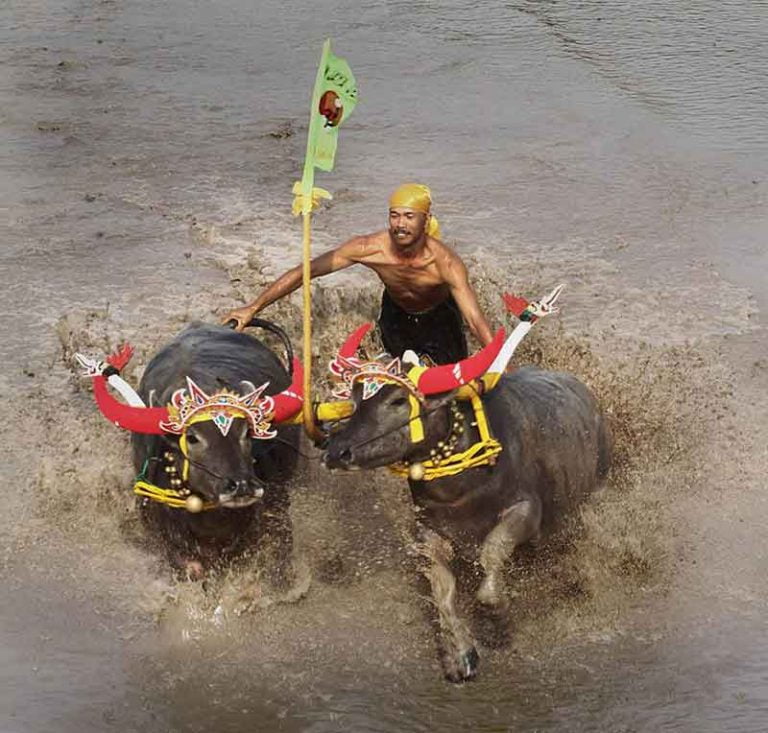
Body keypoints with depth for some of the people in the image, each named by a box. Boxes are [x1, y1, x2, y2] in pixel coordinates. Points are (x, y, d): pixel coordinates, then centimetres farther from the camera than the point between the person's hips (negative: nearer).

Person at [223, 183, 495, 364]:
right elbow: (305, 271, -30)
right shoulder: (370, 248, -35)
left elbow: (476, 321, -43)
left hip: (440, 316, -2)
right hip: (395, 313, 2)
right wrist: (252, 308, -30)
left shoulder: (444, 262, -40)